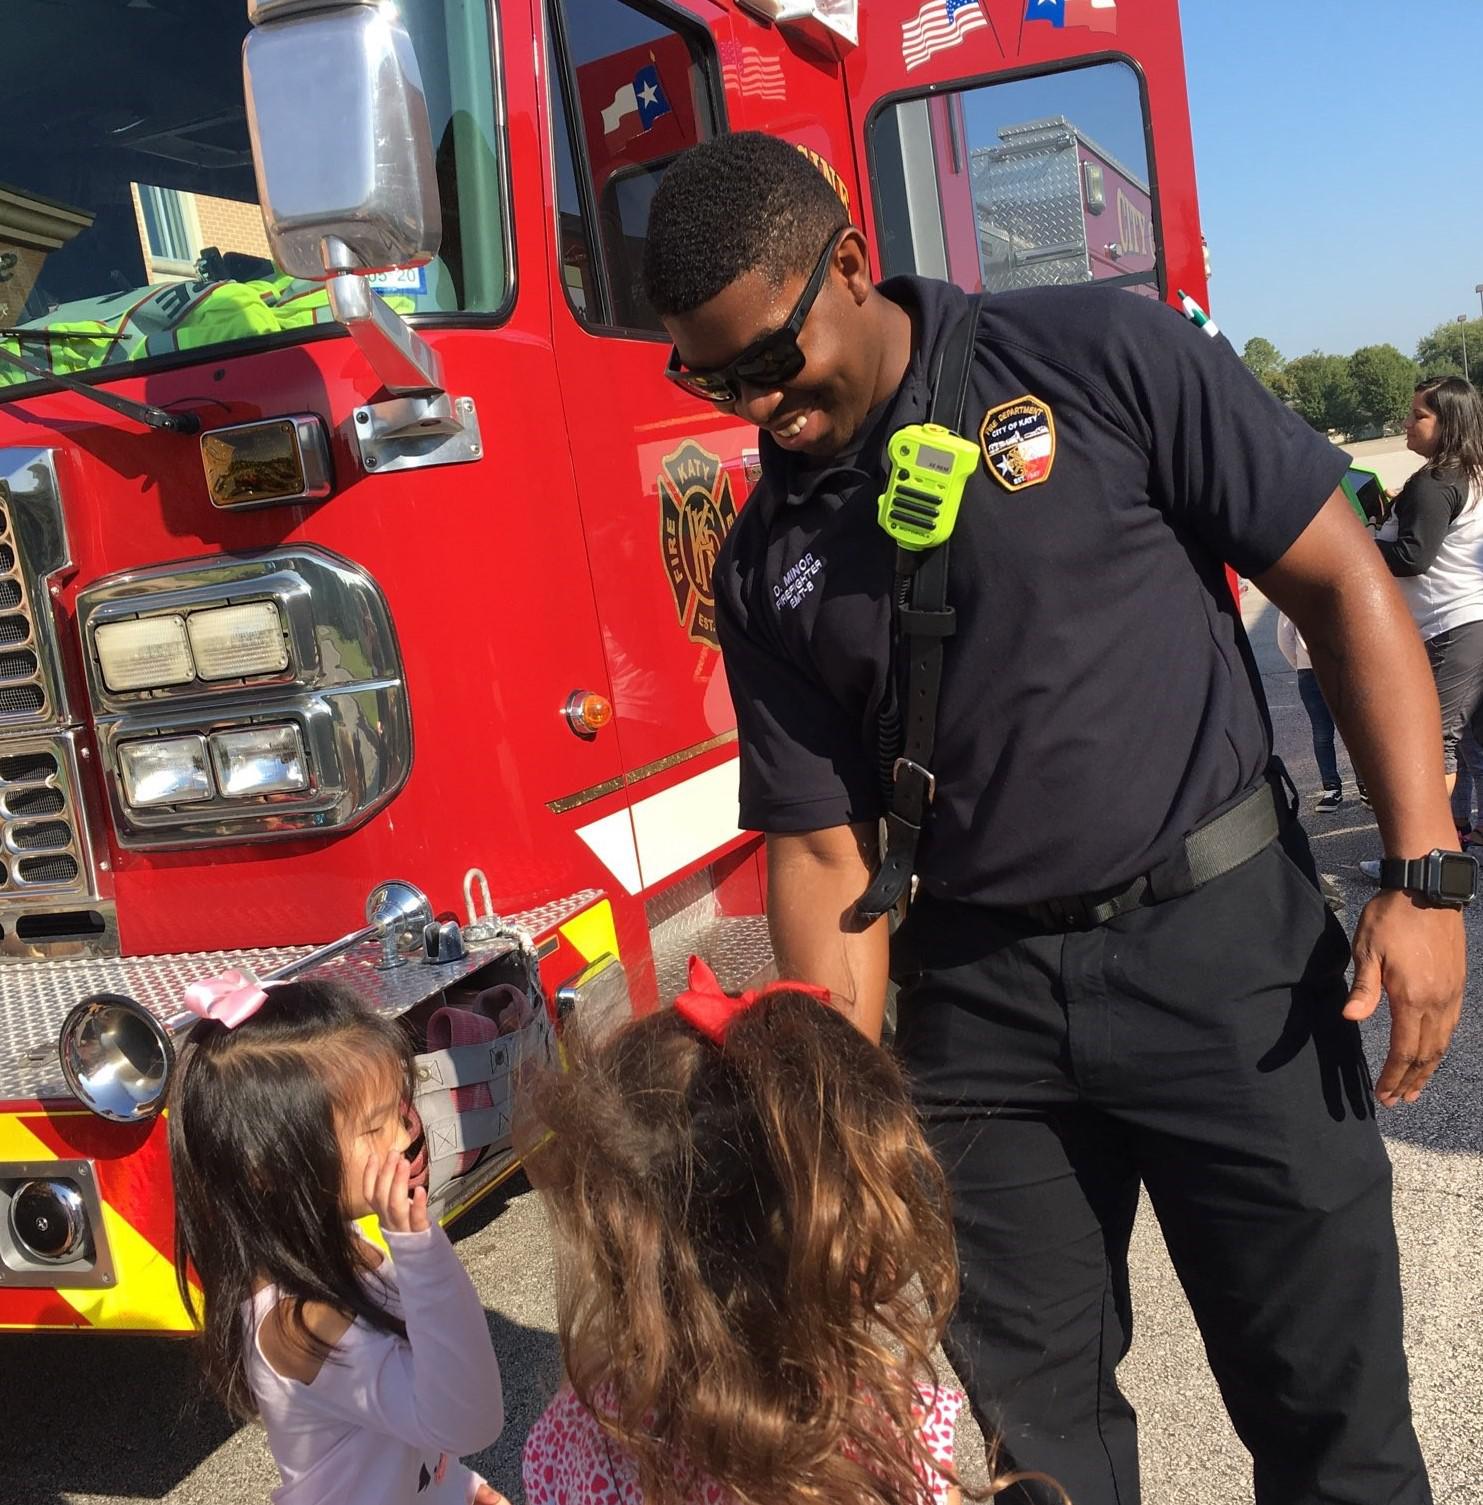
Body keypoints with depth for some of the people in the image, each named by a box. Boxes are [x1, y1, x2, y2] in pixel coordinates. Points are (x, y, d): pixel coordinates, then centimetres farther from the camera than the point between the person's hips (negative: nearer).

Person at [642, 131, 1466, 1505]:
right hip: (979, 1010, 3)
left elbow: (1339, 581, -4)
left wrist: (1423, 874, -11)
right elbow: (826, 846, 3)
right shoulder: (766, 565, 4)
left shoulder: (1098, 357, -6)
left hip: (1225, 946, -2)